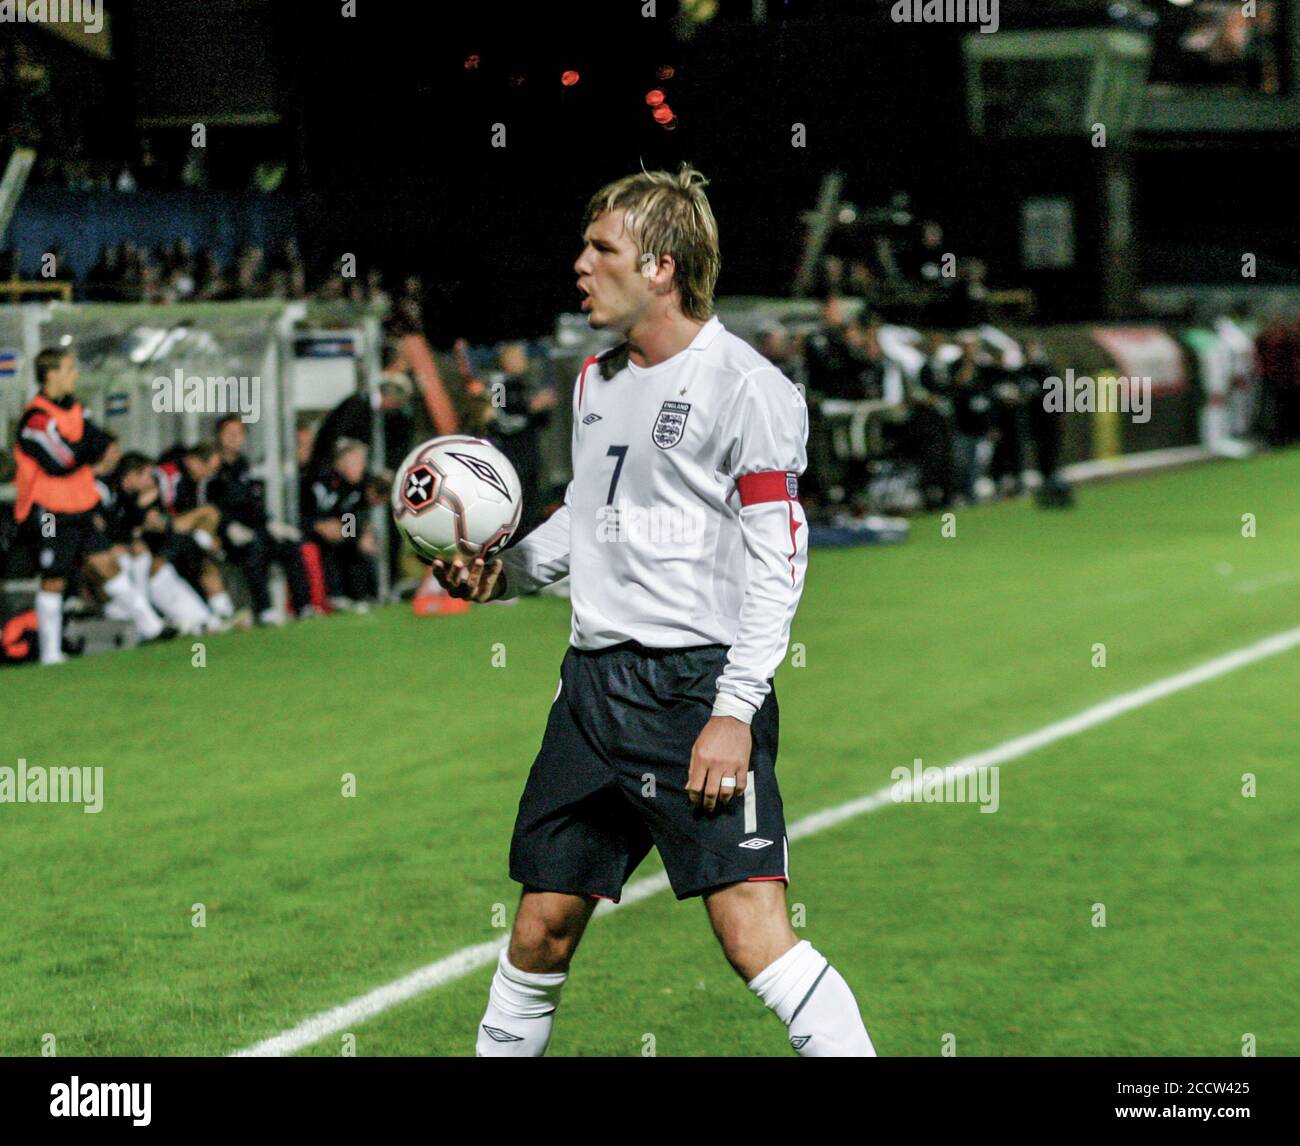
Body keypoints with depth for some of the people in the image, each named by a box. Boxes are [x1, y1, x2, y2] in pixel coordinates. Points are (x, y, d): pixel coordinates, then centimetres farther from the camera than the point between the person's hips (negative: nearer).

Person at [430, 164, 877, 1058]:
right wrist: (502, 573, 10)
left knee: (753, 931, -17)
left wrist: (733, 712, -18)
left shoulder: (744, 386, -8)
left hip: (699, 682, -7)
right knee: (542, 930, 11)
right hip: (594, 682, 7)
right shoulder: (596, 380, 15)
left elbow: (777, 564, -11)